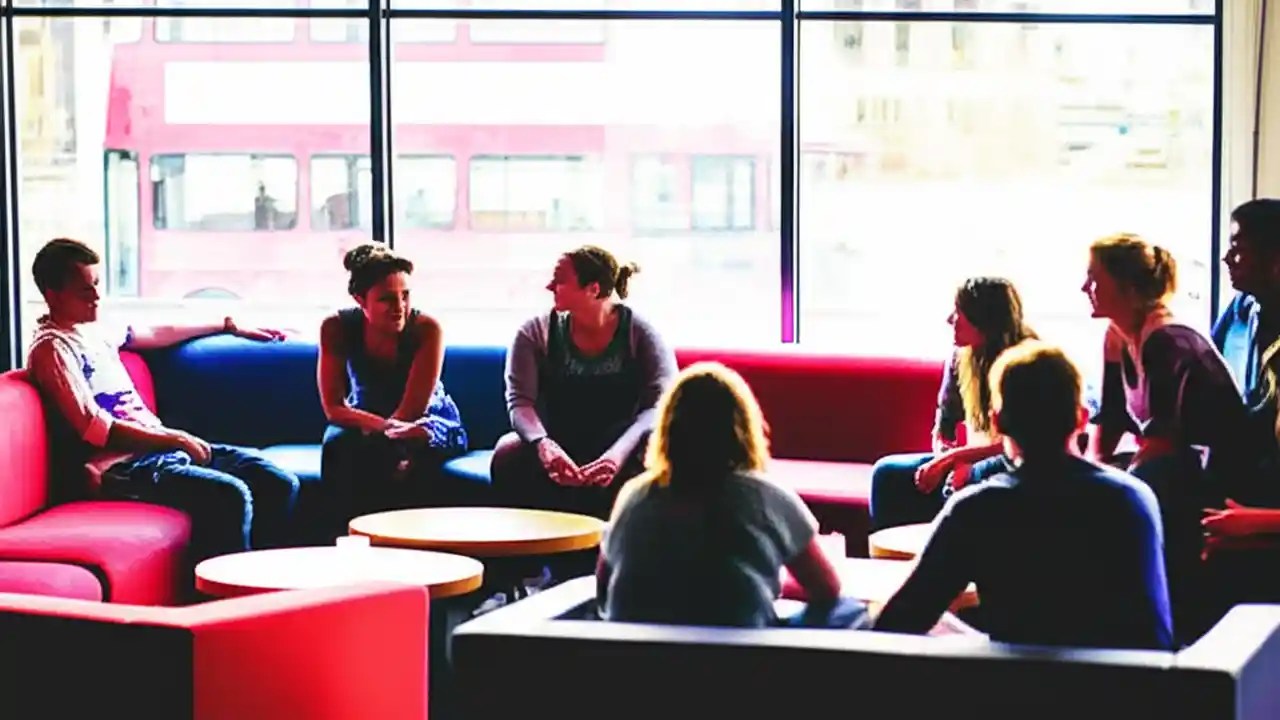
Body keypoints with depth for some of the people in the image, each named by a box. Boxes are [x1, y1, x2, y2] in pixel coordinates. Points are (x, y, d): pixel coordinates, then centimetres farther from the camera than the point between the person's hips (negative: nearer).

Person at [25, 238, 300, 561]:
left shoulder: (94, 329, 17)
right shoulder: (52, 348, -10)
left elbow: (156, 334, 35)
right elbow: (94, 429, -17)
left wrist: (229, 326, 41)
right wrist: (175, 439, -17)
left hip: (160, 446, 9)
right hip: (123, 465, -9)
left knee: (280, 485, -4)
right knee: (230, 497, -31)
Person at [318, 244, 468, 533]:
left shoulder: (426, 328, -22)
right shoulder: (337, 328, -16)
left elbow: (412, 410, -21)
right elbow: (333, 407, -19)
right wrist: (386, 426, -35)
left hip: (429, 424, -2)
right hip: (364, 420, 2)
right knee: (338, 447, -32)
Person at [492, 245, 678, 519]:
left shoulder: (640, 333, -6)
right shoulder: (536, 333, -1)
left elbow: (660, 404, -17)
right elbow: (520, 401, -11)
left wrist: (618, 454, -35)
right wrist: (543, 444, -35)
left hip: (621, 449, -1)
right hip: (560, 454, 1)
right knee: (509, 454, -31)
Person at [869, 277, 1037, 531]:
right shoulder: (961, 358, 7)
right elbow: (942, 430, 11)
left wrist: (951, 458, -22)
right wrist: (946, 458, -12)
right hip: (967, 461, 7)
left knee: (958, 483, -38)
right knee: (888, 473, -12)